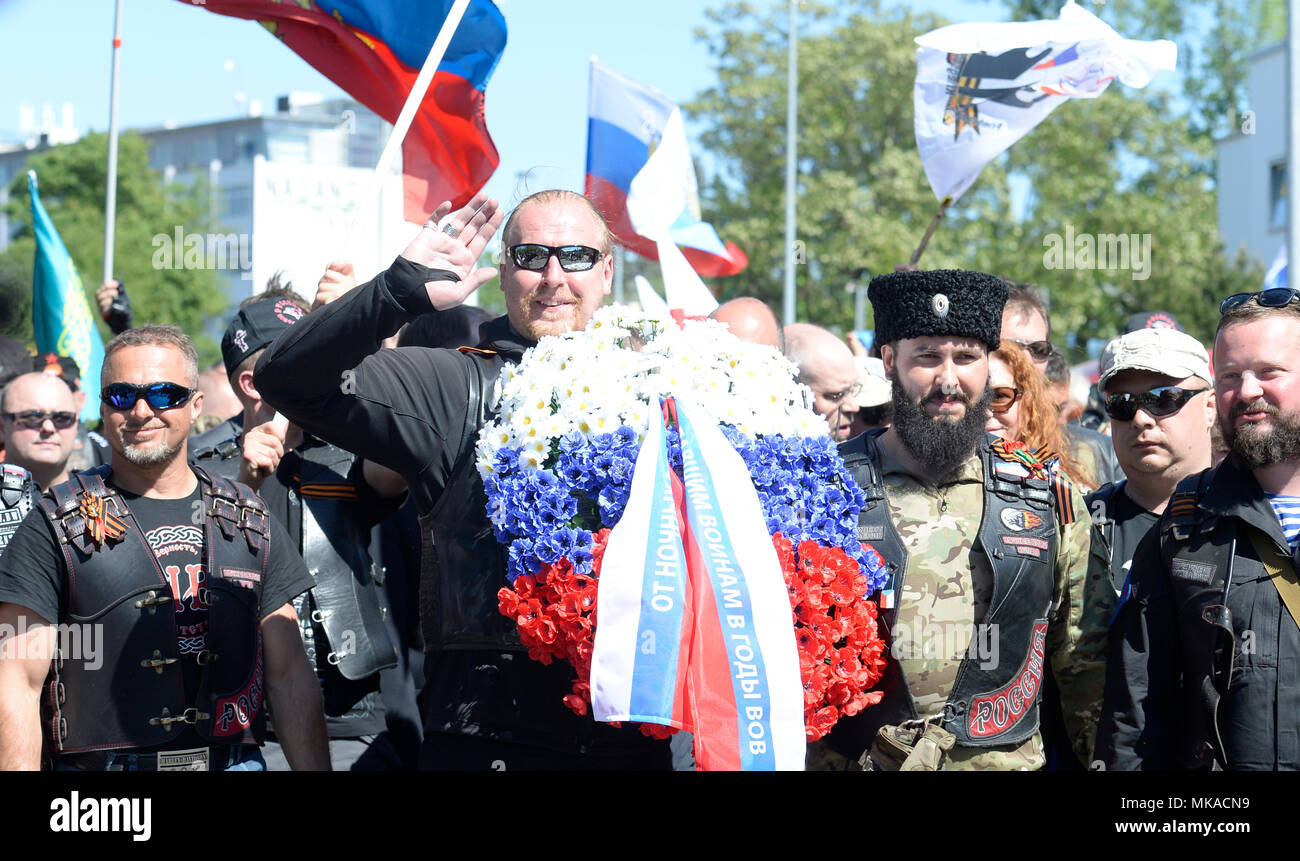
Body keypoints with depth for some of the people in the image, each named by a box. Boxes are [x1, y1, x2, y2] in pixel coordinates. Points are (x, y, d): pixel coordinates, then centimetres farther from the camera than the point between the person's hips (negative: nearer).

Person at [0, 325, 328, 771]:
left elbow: (290, 676, 10)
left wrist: (314, 769, 1)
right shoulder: (57, 525, 0)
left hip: (235, 762, 3)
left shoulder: (250, 521, 11)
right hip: (102, 764, -3)